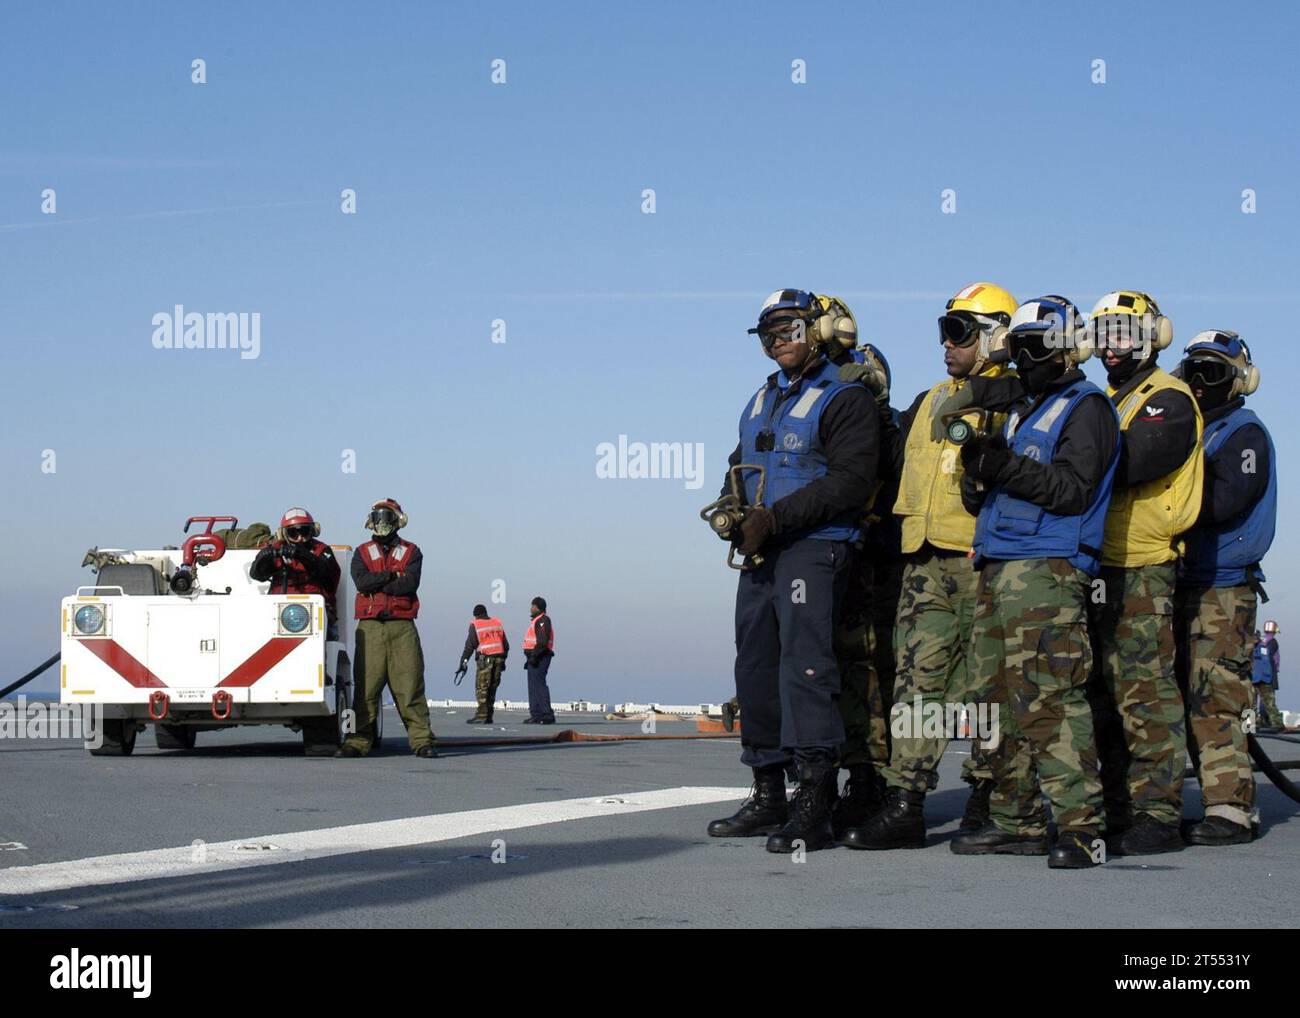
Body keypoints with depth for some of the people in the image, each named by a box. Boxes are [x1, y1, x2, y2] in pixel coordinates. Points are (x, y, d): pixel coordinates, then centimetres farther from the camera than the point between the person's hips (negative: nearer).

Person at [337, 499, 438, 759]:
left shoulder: (411, 552, 12)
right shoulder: (362, 553, 15)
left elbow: (411, 583, -6)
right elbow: (361, 581, -5)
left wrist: (376, 585, -5)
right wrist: (392, 575, -5)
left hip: (402, 627, -1)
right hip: (370, 627, 1)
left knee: (410, 684, -5)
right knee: (365, 685, -4)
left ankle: (422, 740, -3)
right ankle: (358, 741, -2)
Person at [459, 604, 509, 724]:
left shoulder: (475, 625, 0)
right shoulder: (497, 623, 15)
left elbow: (470, 645, -6)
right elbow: (506, 644, 17)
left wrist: (464, 661, -3)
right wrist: (503, 660, 24)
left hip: (485, 659, -5)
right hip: (499, 658, 5)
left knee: (481, 689, -5)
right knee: (492, 688, 10)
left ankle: (481, 715, -12)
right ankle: (488, 716, 11)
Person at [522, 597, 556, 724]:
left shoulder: (543, 620, -12)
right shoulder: (537, 620, 21)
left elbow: (543, 641, -22)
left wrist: (535, 656, -25)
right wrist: (530, 657, 21)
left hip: (540, 657, -11)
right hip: (535, 658, 11)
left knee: (538, 685, -13)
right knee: (533, 686, 11)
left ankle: (548, 715, -16)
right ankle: (536, 715, 14)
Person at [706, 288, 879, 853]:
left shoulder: (844, 400, -5)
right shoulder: (761, 401, 21)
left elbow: (849, 482, -16)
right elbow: (740, 464, 28)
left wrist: (774, 517, -19)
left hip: (814, 548, -8)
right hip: (759, 553, 9)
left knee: (805, 665, -15)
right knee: (756, 668, 9)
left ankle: (814, 807, -15)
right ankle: (768, 797, 18)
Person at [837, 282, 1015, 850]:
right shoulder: (927, 405, 21)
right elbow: (896, 469, 29)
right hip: (924, 563, 6)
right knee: (918, 678, 0)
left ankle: (986, 802, 11)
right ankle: (905, 805, -2)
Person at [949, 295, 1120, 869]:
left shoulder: (1086, 408, 0)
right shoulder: (1022, 411, 26)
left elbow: (1072, 489, -14)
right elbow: (979, 499, 23)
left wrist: (1005, 467, -22)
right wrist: (978, 471, 1)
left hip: (1049, 569, -9)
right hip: (997, 568, 9)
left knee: (1049, 695, -17)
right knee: (1001, 696, 7)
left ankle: (1079, 826, -20)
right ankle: (1017, 821, 13)